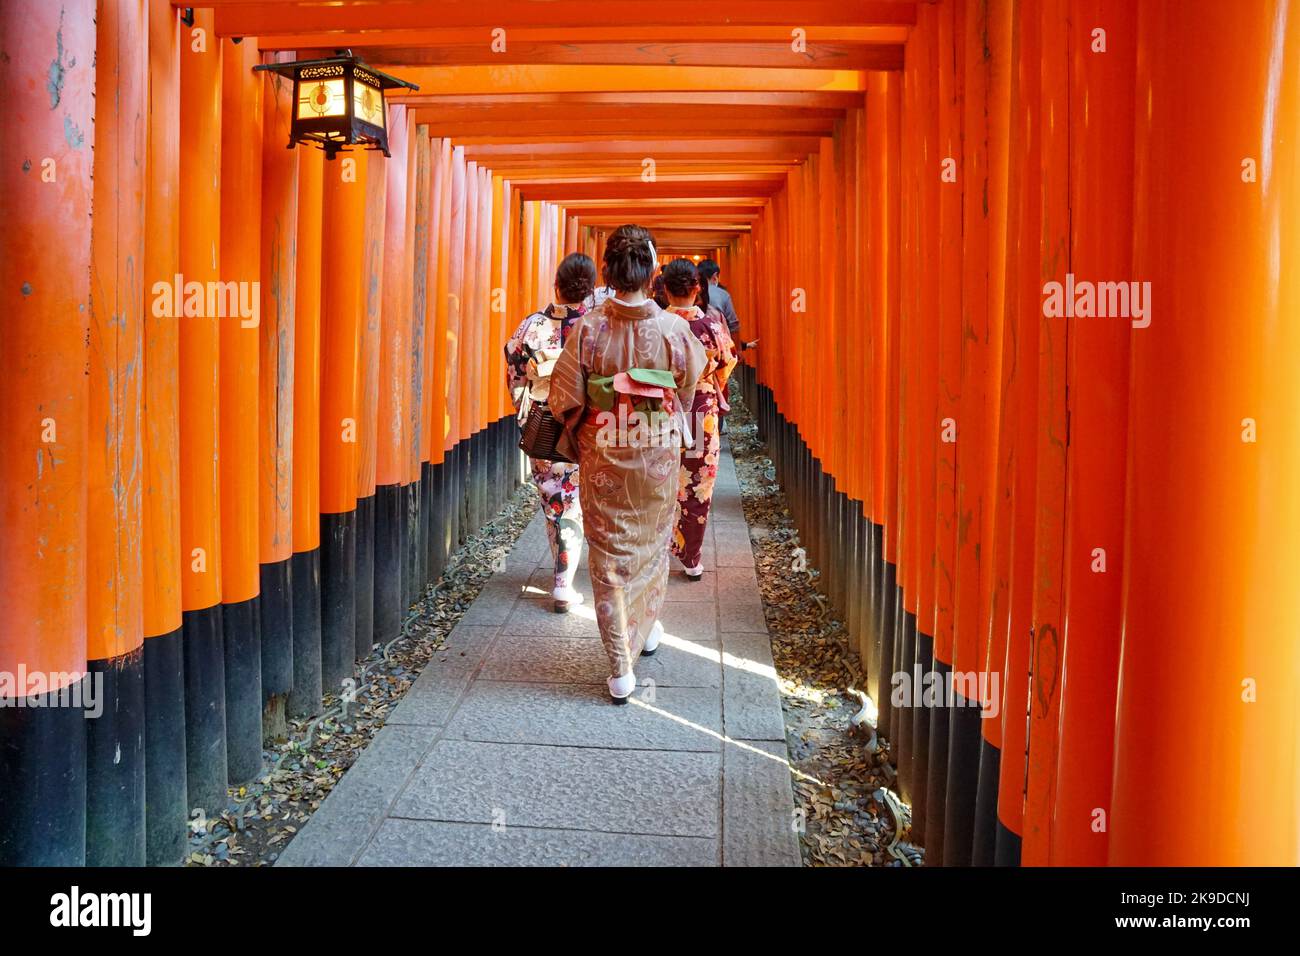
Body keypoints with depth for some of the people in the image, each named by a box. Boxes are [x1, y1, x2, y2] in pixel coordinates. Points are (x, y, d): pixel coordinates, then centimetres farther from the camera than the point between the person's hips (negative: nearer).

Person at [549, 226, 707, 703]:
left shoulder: (587, 328, -12)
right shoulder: (674, 328, -11)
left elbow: (566, 399, -9)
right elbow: (688, 391, 3)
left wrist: (577, 442, 10)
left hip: (603, 459, -1)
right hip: (658, 457, 1)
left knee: (608, 555, 7)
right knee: (653, 543, 23)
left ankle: (621, 668, 9)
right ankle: (648, 627, 43)